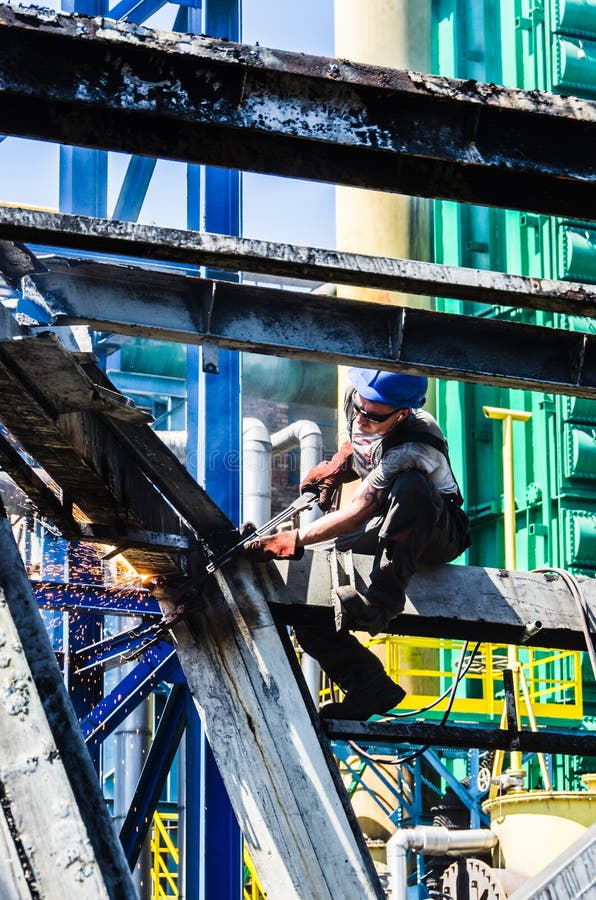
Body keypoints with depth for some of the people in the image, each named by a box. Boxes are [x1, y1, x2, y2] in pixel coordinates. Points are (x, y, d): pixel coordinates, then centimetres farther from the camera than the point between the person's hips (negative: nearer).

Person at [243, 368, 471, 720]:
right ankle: (369, 685, -12)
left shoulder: (413, 448, -33)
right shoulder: (358, 400, -12)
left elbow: (358, 512, -34)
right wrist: (335, 469, -2)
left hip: (436, 536, -7)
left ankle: (382, 599, -40)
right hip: (381, 532, 7)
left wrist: (292, 541, -37)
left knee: (410, 487, -40)